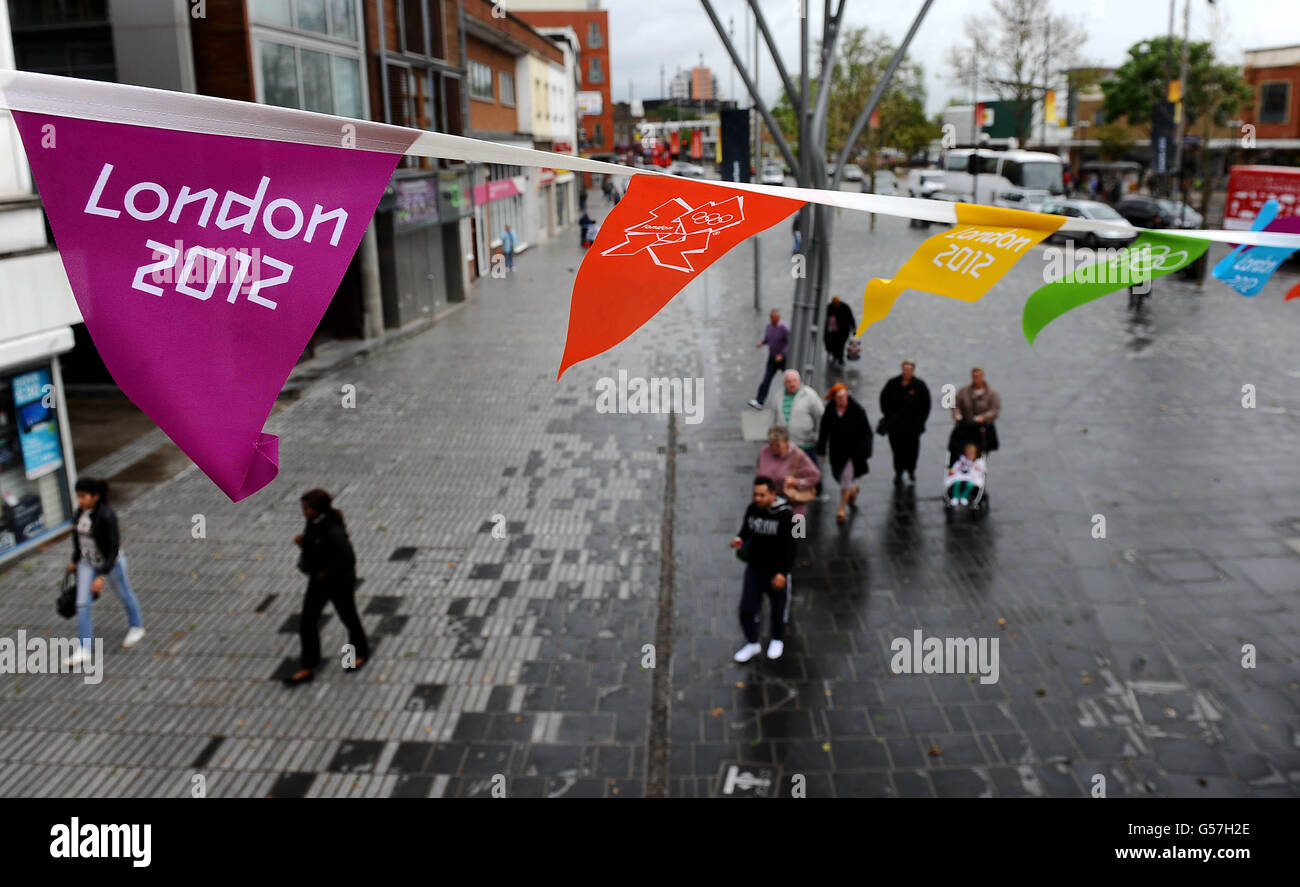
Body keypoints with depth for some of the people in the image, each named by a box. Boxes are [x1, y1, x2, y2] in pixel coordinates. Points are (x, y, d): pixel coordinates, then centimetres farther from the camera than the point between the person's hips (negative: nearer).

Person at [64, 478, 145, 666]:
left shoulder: (107, 516, -31)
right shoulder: (83, 508, -9)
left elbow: (114, 549, -28)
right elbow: (79, 532, 9)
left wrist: (102, 577, -30)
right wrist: (75, 559, 17)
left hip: (112, 560, -6)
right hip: (89, 561, 6)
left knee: (124, 593, 18)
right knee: (82, 604, 0)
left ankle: (136, 626, 45)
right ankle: (83, 652, 5)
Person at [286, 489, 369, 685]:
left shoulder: (334, 532, -31)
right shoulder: (313, 523, -6)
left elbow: (348, 560, -29)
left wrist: (327, 573, -20)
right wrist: (302, 541, -10)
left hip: (339, 583, -8)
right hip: (317, 581, 8)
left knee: (348, 617, 16)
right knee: (307, 623, 8)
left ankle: (361, 652, 42)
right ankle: (308, 668, 21)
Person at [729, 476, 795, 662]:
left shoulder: (785, 516, -22)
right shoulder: (752, 509, -7)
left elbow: (789, 548, -22)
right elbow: (746, 531, 7)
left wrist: (782, 573, -32)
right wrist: (738, 539, -17)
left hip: (777, 571, -3)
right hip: (754, 568, 4)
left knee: (778, 608, 18)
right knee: (747, 609, 2)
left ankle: (778, 640, 44)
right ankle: (752, 644, 26)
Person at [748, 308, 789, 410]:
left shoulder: (784, 329, -19)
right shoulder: (769, 327, 0)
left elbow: (789, 344, -18)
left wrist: (781, 355, -29)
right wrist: (761, 343, -10)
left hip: (783, 359, -4)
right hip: (772, 358, 4)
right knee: (766, 379, -7)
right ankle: (759, 402, -13)